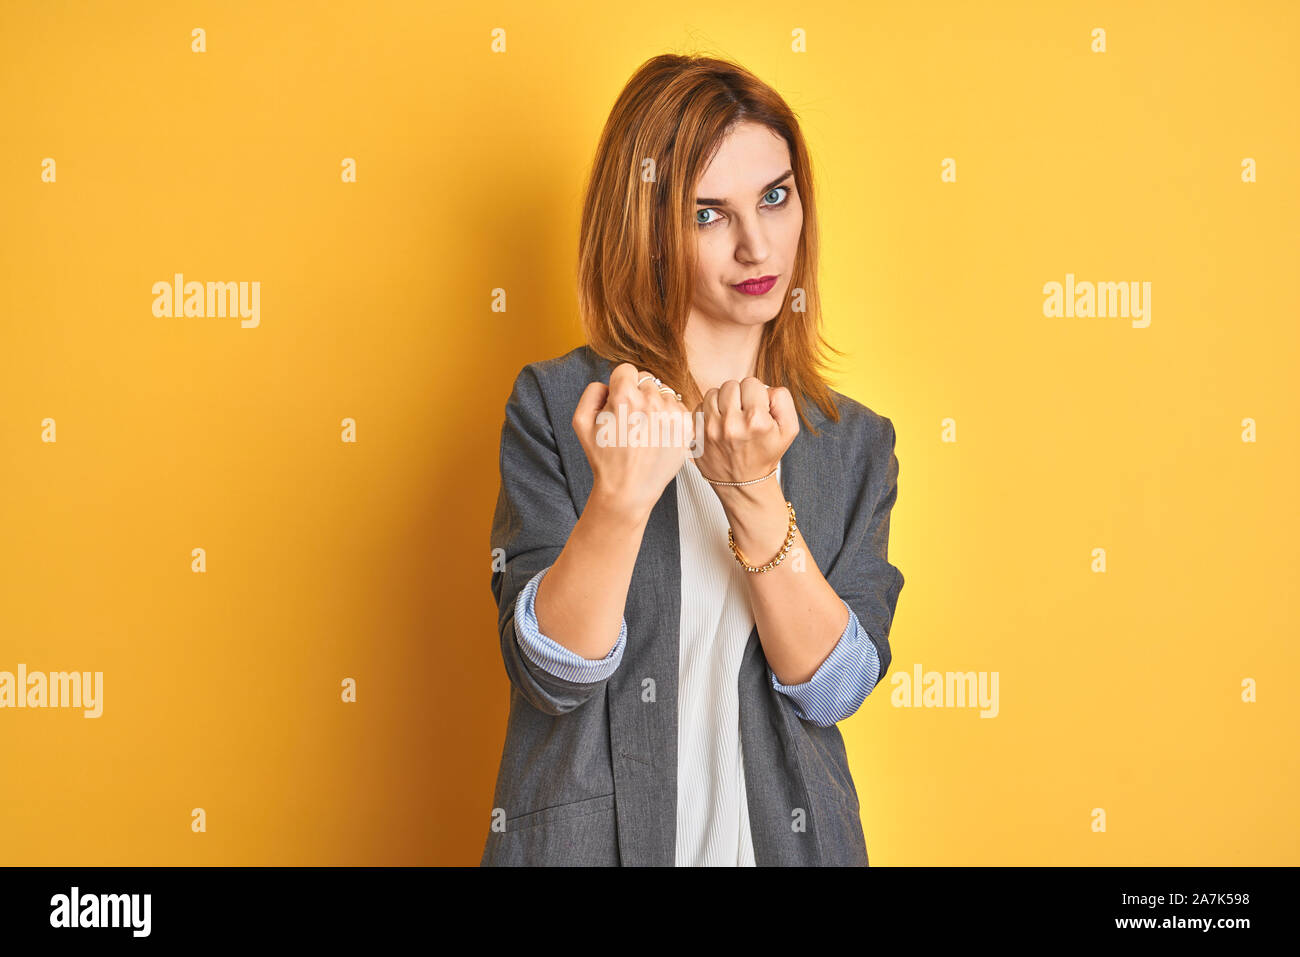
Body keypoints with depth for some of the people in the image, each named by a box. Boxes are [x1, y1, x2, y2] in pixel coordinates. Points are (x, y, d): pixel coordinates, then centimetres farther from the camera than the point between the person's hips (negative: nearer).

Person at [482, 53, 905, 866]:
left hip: (785, 833, 2)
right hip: (589, 836, -2)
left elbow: (835, 685, -10)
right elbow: (553, 671, -14)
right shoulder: (554, 405, -7)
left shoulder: (855, 444, 1)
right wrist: (620, 496, -30)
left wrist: (752, 496, -23)